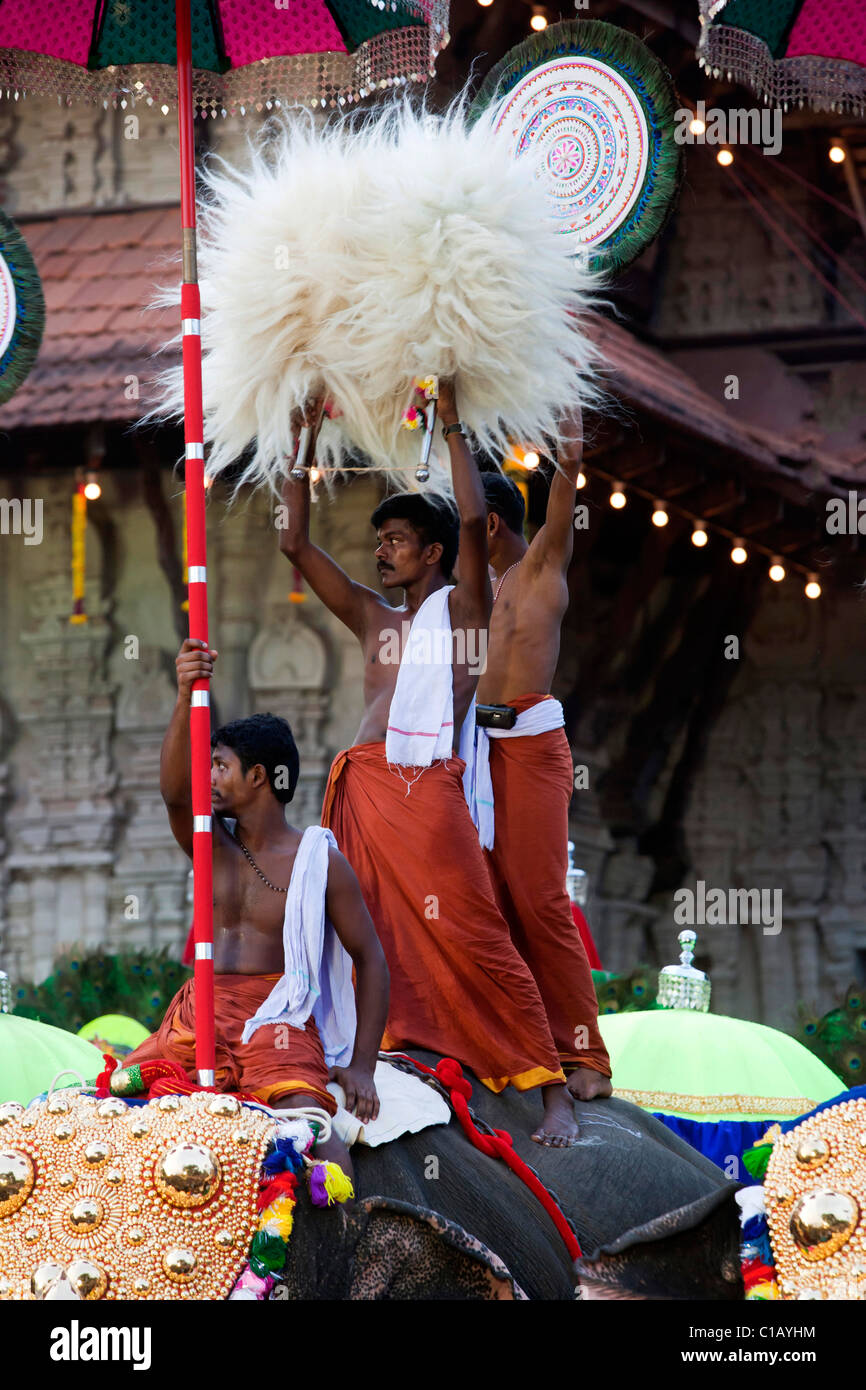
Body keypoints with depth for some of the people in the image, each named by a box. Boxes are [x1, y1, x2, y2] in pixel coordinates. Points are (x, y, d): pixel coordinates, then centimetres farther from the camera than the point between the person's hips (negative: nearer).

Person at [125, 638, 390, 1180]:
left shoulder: (319, 861, 3)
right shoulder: (213, 846, 13)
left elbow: (371, 959, 4)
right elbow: (175, 793, -9)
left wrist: (361, 1067, -5)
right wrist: (186, 698, -25)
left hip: (279, 1019, -4)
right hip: (200, 1012, 4)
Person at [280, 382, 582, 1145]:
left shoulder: (462, 607, 8)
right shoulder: (373, 617, 23)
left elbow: (473, 520, -8)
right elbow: (296, 544, 24)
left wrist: (453, 425, -1)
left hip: (428, 788, -7)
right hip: (362, 785, 7)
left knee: (475, 940, -11)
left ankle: (553, 1091, -11)